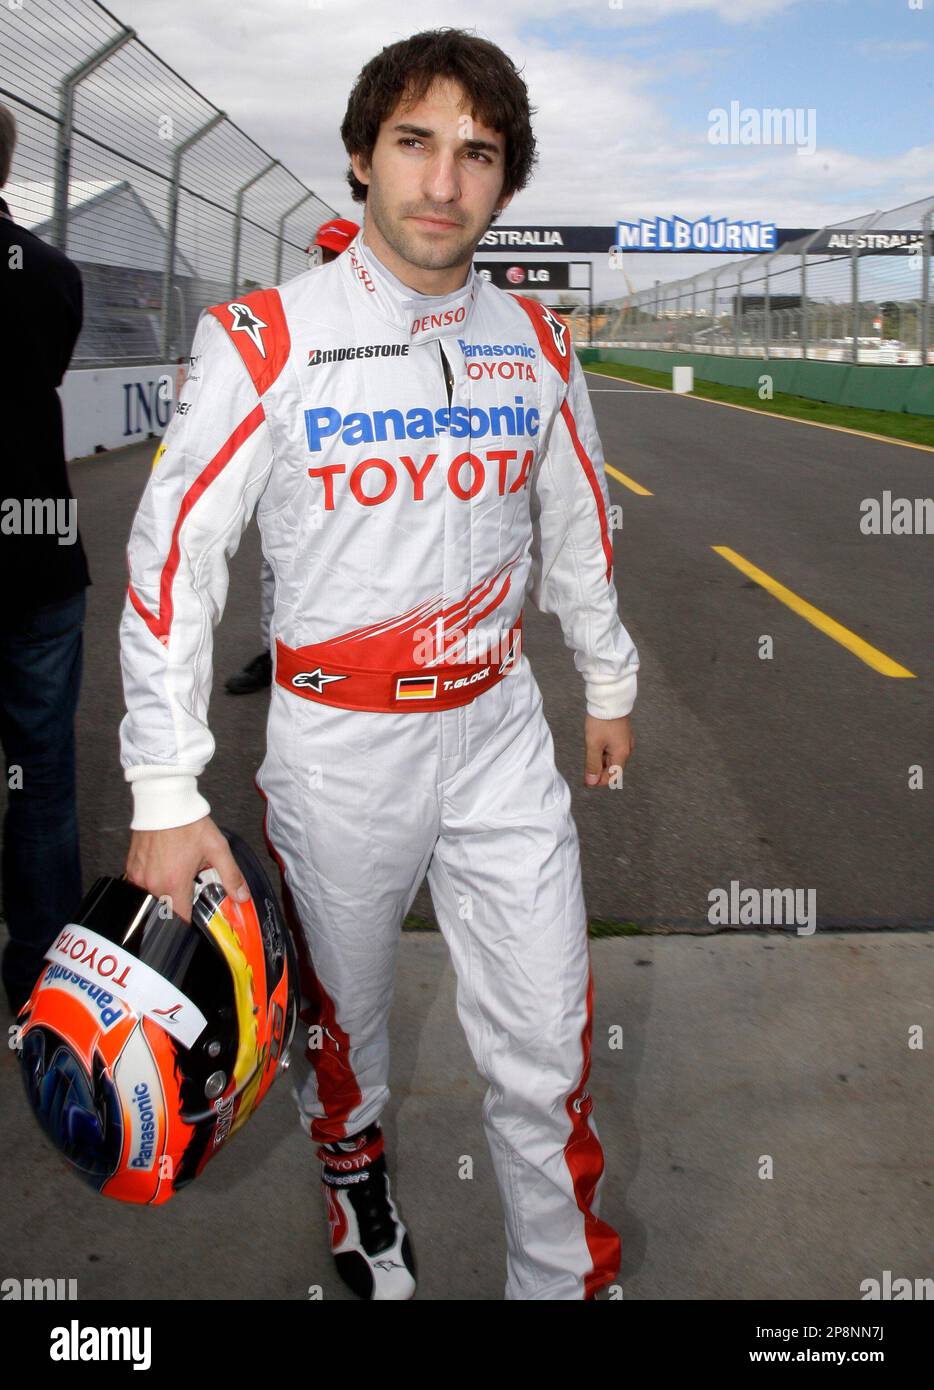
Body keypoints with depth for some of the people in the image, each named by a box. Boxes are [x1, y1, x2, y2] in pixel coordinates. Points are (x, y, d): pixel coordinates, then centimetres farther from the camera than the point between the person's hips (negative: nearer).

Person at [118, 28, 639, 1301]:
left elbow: (576, 525, 16)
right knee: (345, 1016, 19)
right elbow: (172, 560, -12)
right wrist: (166, 796, -15)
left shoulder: (535, 344, 2)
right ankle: (358, 1191, 50)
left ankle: (565, 1279, 28)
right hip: (339, 746, -2)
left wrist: (609, 681, 22)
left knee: (549, 1045, 6)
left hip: (500, 731, 3)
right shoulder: (266, 340, -12)